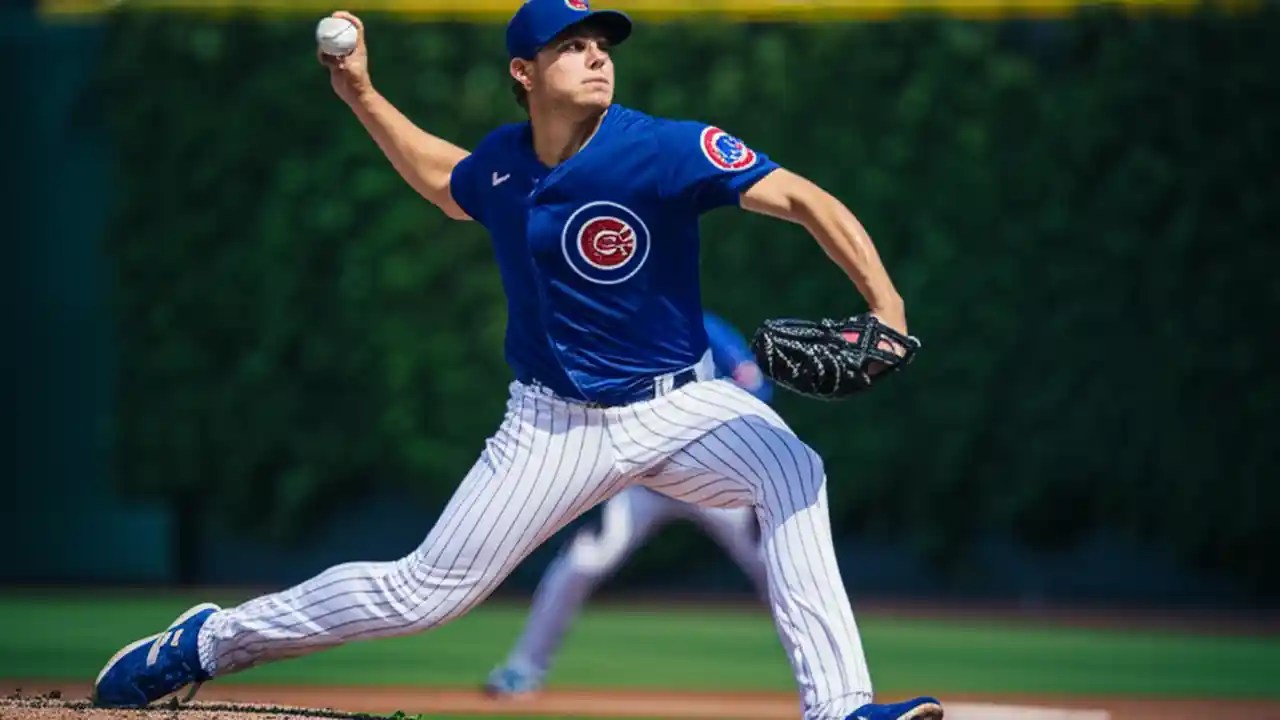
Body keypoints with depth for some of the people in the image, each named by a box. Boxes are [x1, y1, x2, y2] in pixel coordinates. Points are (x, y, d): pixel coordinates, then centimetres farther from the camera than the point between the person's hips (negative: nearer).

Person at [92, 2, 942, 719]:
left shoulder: (665, 151, -19)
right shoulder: (501, 161, -2)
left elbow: (798, 197, -30)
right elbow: (446, 183, 24)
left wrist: (884, 305, -43)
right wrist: (363, 98, 15)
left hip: (678, 407, -2)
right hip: (556, 422, 2)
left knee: (792, 474, -33)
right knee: (422, 593, 1)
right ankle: (211, 641, 20)